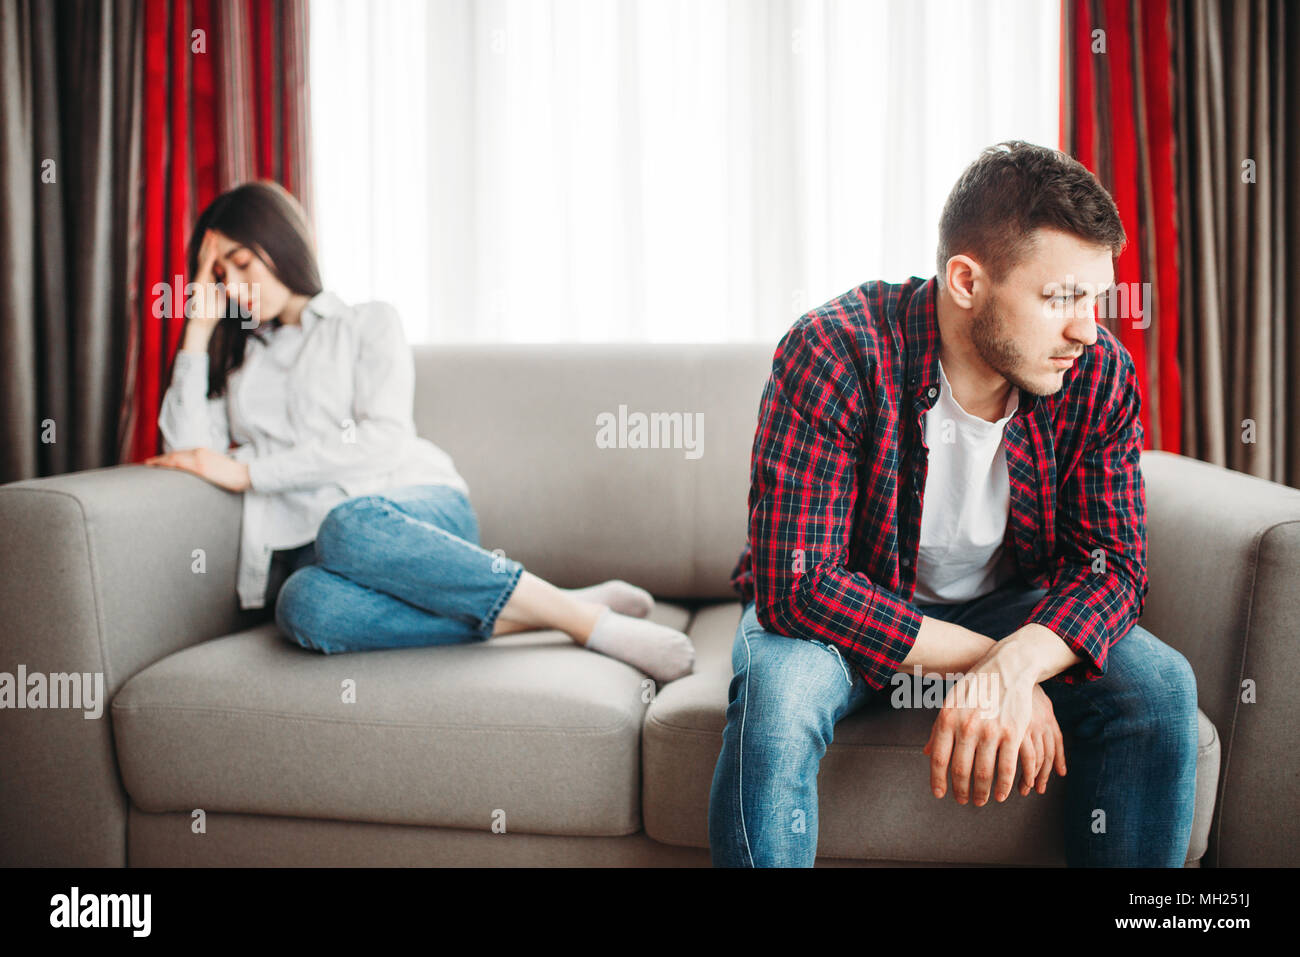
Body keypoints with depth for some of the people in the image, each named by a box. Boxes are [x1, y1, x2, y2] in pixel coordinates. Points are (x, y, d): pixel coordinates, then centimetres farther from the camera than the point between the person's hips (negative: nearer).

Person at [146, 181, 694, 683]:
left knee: (350, 526, -42)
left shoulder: (369, 323, 14)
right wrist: (199, 328, 13)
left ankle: (579, 615, -33)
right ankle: (519, 618, -32)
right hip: (314, 549, 3)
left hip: (420, 508, -2)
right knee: (304, 606, -38)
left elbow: (383, 440, -3)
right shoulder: (237, 359, 28)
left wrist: (249, 471, -3)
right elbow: (185, 449, 11)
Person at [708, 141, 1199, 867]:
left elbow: (1113, 561, -14)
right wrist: (986, 656, -30)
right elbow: (796, 584, -30)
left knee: (1160, 686, -19)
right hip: (848, 611, -3)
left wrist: (1013, 667, -35)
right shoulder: (835, 353, -28)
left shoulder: (1101, 374, -14)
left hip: (1007, 609, 4)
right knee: (778, 690, -35)